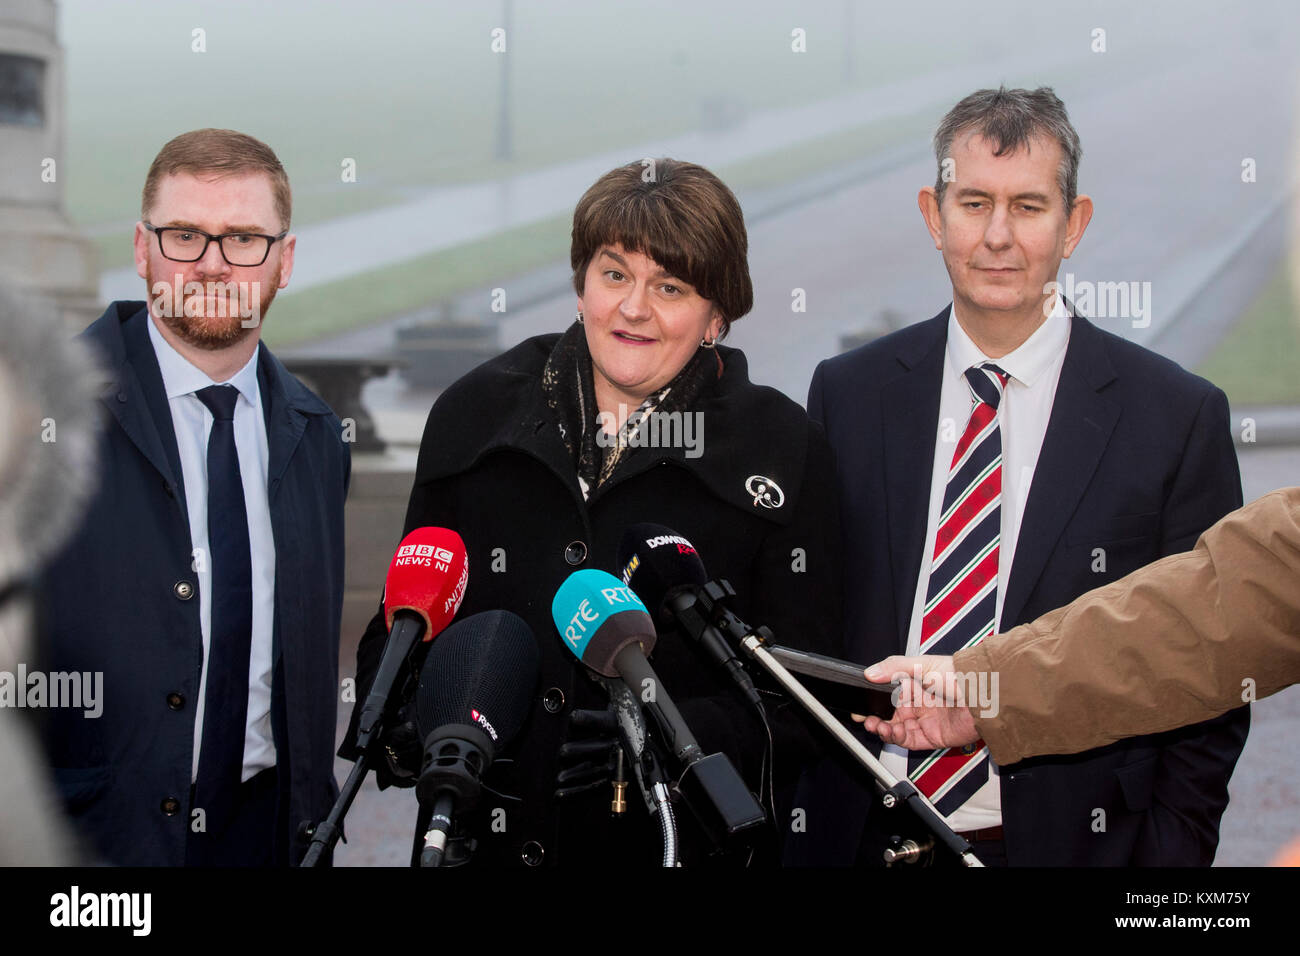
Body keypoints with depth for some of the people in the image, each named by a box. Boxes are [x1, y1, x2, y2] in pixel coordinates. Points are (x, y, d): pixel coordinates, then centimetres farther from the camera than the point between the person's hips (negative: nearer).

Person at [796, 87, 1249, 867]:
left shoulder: (1178, 416, -5)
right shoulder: (849, 393, 3)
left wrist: (1169, 853, -8)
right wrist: (794, 821, 1)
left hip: (1071, 838, -2)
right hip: (862, 837, 2)